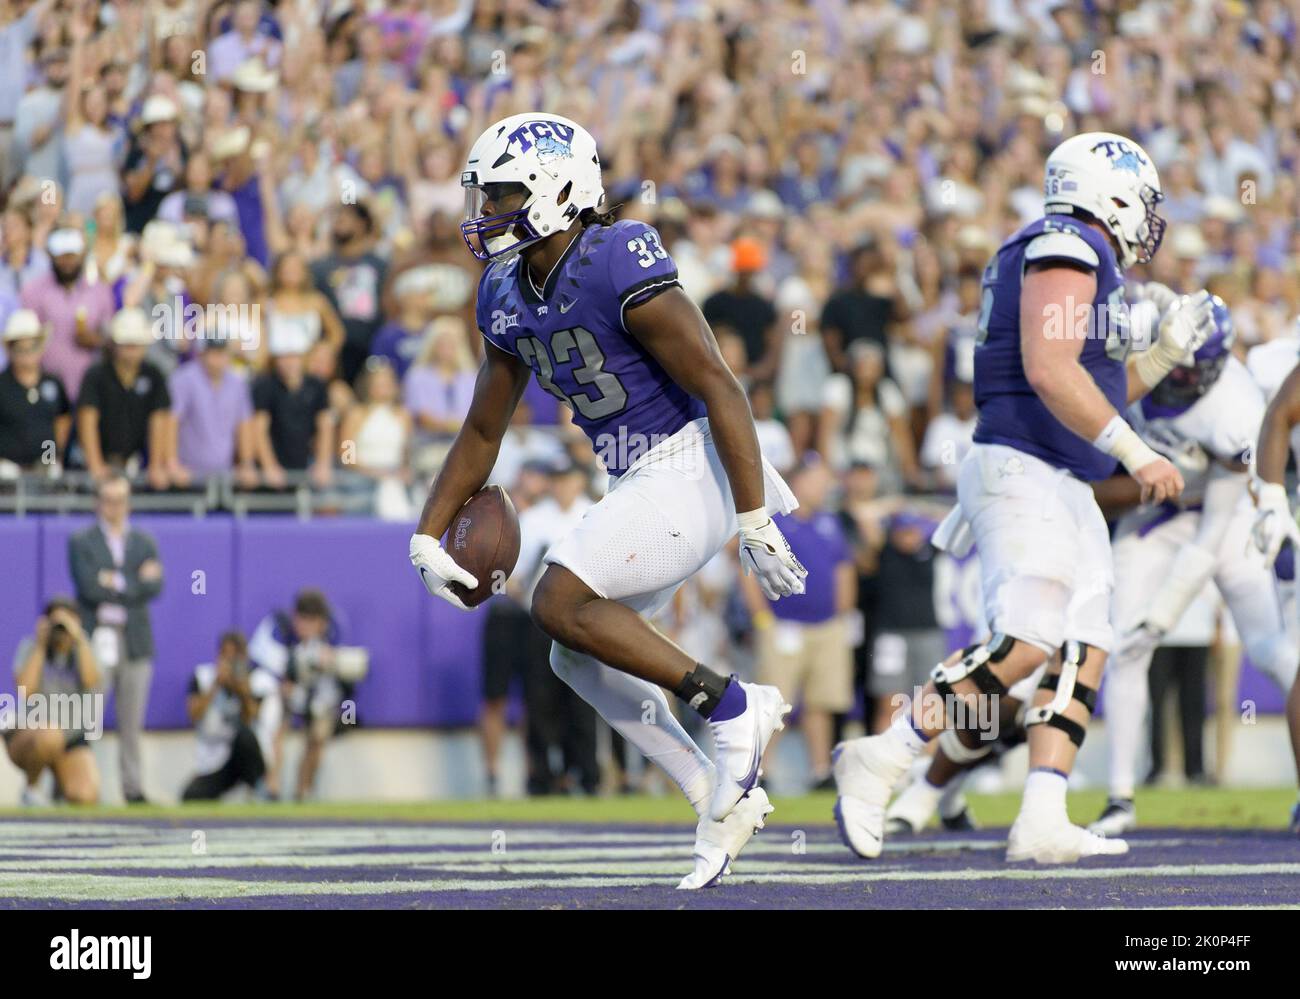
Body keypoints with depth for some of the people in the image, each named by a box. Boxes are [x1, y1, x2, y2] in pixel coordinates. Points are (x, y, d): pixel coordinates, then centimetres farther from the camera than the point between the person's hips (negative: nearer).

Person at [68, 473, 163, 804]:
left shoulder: (145, 542, 14)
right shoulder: (81, 542, 5)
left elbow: (155, 586, -1)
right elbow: (89, 587, -10)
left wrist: (116, 583, -8)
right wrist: (135, 581, -6)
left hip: (136, 641, 3)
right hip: (96, 639, -3)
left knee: (132, 723, 4)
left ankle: (134, 787, 6)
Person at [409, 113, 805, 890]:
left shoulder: (620, 269, -20)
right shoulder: (509, 295, 7)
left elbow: (722, 391, -21)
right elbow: (482, 433, 18)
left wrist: (756, 526, -22)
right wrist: (427, 541, 11)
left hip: (693, 468, -10)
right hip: (639, 480, 10)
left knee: (561, 604, -18)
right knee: (581, 658, 10)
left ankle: (733, 709, -10)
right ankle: (722, 798, 17)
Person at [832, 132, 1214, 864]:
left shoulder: (1086, 262, 22)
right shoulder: (1066, 248, -8)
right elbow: (1049, 371, -21)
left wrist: (1167, 352, 18)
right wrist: (1137, 455, -21)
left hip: (1064, 489, 10)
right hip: (1022, 472, -10)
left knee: (1084, 652, 1)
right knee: (1025, 644, -19)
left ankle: (1043, 822, -4)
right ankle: (882, 761, -14)